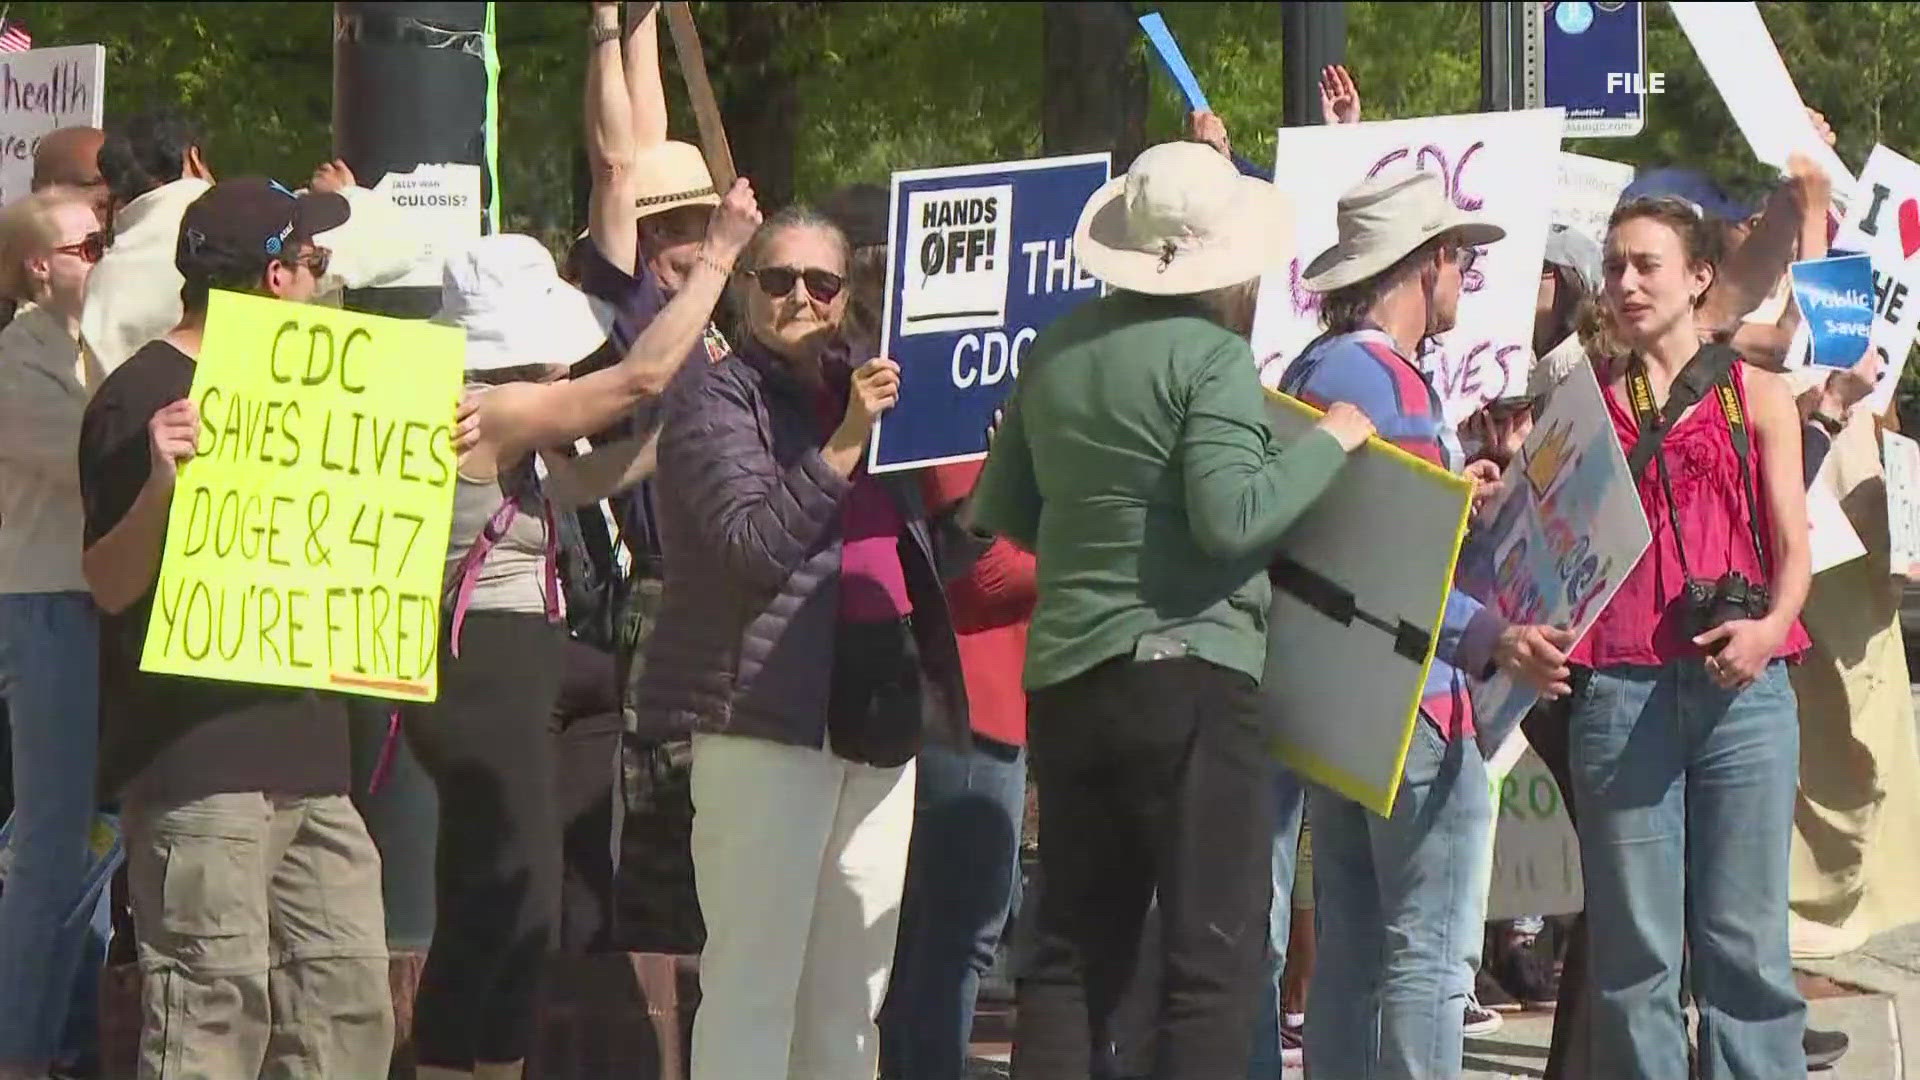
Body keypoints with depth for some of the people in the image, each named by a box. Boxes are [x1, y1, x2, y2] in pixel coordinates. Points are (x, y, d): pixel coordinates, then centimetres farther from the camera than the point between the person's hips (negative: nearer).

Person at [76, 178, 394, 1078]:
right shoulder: (143, 398, -9)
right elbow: (111, 584, -13)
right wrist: (162, 482, -31)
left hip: (303, 754, 9)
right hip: (195, 760, -9)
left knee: (347, 1000, 6)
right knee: (214, 1003, -11)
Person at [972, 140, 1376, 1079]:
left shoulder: (1056, 352, 11)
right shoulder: (1211, 356, -10)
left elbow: (1001, 509, 18)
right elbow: (1231, 517, -19)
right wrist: (1331, 443, -7)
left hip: (1060, 683, 7)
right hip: (1187, 675, -7)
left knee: (1081, 956, 12)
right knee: (1212, 960, -6)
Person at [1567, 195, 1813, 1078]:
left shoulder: (1756, 395, 12)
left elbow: (1793, 549, 6)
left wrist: (1770, 627, -13)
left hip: (1742, 689, -1)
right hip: (1621, 694, 1)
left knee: (1744, 937, -3)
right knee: (1633, 943, -1)